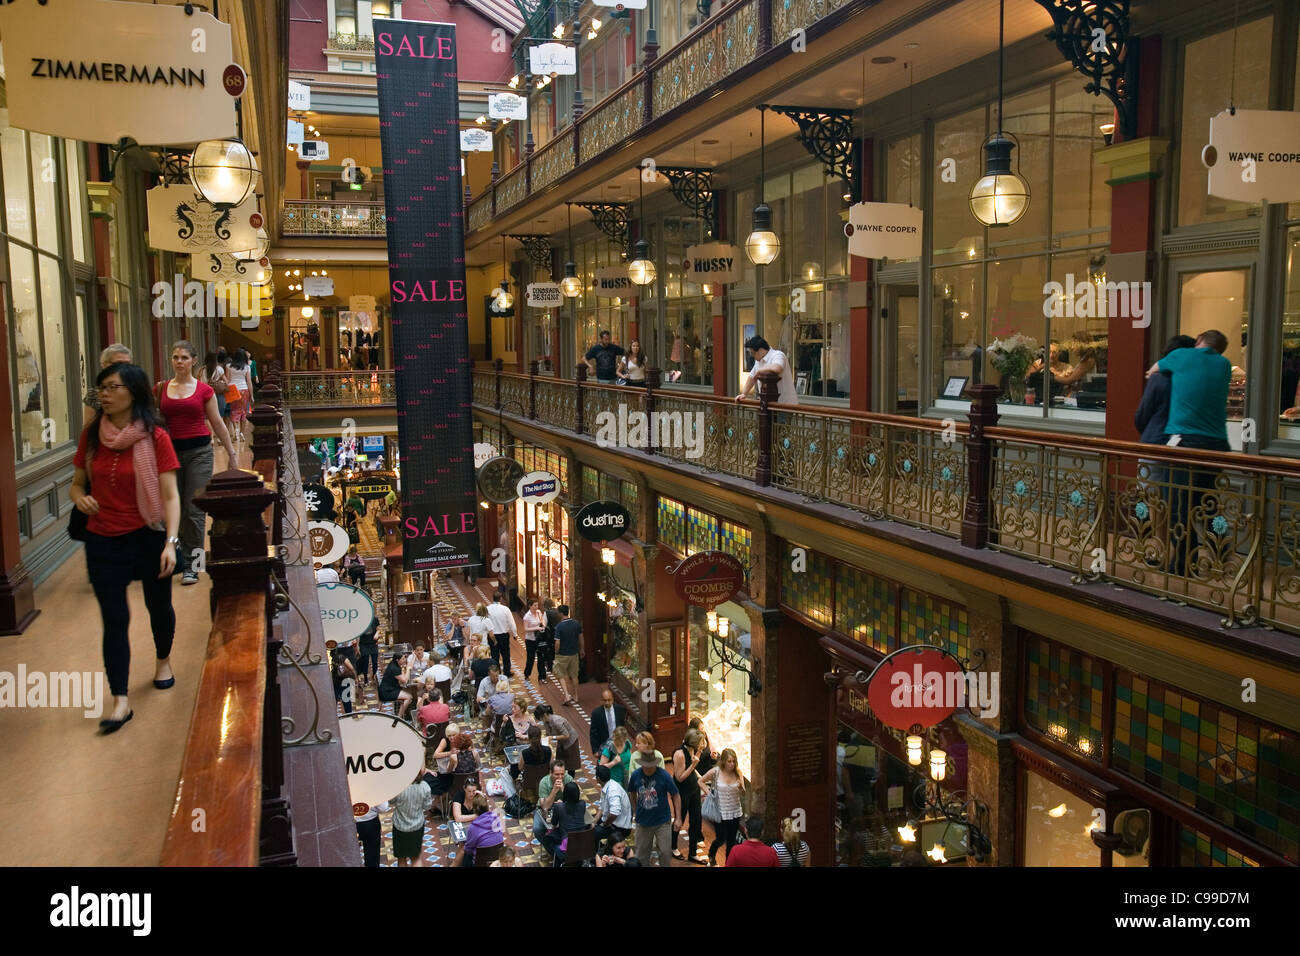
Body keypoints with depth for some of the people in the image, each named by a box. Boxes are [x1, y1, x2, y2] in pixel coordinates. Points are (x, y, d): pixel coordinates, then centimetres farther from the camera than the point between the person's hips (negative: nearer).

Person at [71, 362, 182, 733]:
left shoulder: (155, 437, -10)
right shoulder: (91, 435, 0)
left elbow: (170, 495, -13)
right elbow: (77, 483, 12)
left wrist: (170, 542, -22)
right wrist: (79, 497, -12)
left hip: (148, 537, -2)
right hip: (103, 541, 2)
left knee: (159, 607, 14)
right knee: (114, 618, 0)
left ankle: (163, 660, 43)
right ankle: (120, 701, 4)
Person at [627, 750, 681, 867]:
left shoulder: (664, 775, -16)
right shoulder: (636, 775, -9)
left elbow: (675, 796, -10)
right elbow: (632, 793, 10)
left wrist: (678, 818, -11)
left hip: (662, 821, -2)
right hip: (643, 821, 2)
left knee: (664, 851, 4)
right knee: (641, 852, 13)